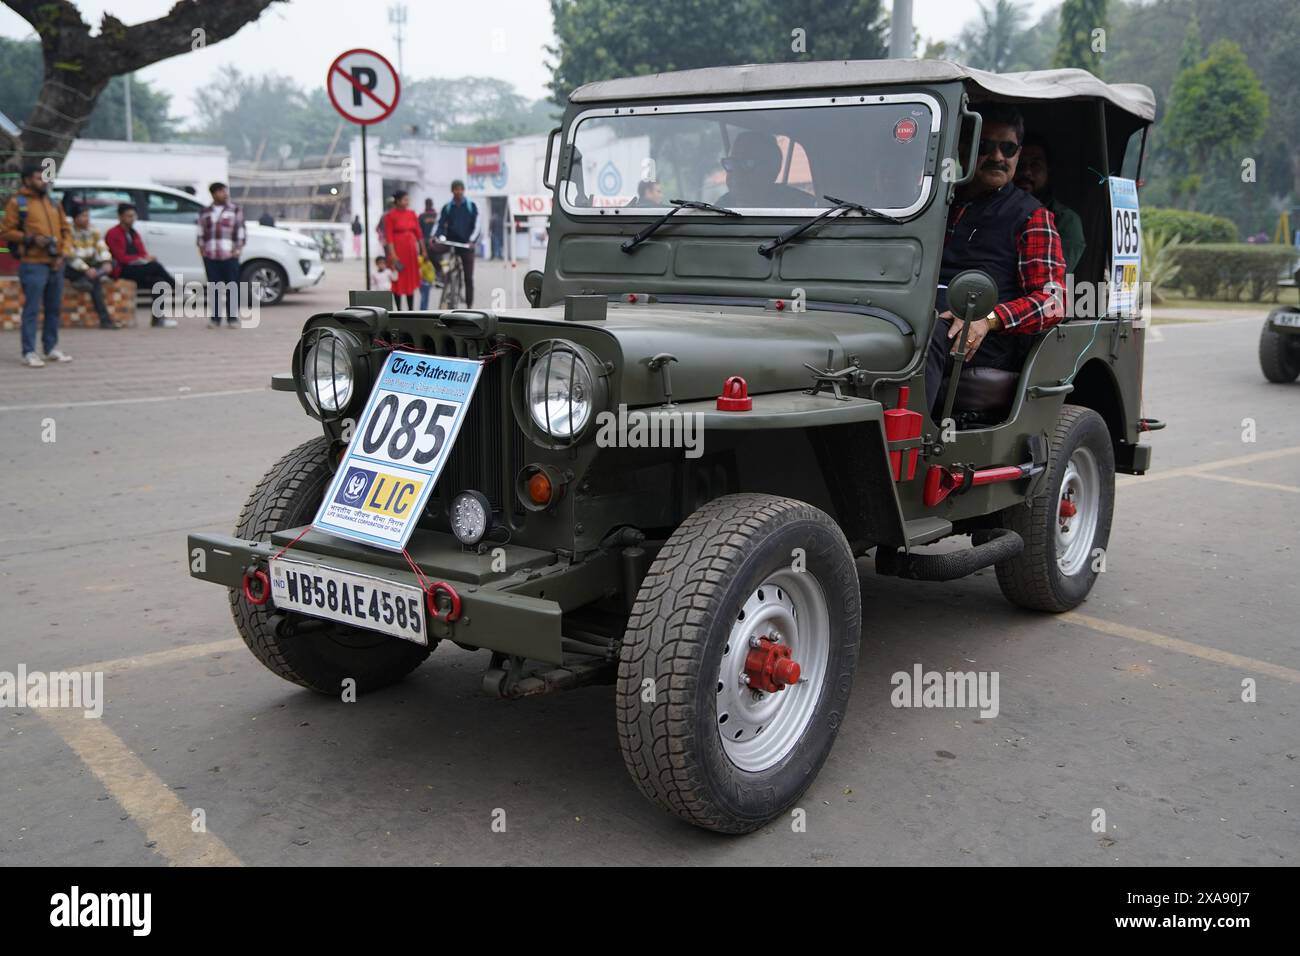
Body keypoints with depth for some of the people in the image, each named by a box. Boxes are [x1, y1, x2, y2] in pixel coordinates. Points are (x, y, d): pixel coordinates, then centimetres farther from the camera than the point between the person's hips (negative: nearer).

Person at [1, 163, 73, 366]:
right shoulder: (17, 202, -1)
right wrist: (31, 239, -15)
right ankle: (29, 353, -5)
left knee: (54, 308, 11)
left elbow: (66, 230, 17)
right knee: (32, 309, -7)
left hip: (55, 264, 6)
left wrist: (63, 253, 2)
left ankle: (52, 348, 22)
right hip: (33, 264, -6)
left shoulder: (53, 203, 16)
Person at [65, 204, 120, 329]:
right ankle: (105, 319, -39)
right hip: (73, 270, -7)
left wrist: (107, 262, -23)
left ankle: (85, 281, -31)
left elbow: (102, 248, 0)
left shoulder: (93, 232, 9)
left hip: (91, 267, 7)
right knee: (96, 280, -35)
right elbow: (71, 256, -20)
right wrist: (86, 269, -34)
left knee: (112, 262, -16)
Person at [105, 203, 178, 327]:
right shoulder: (113, 234, -2)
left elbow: (143, 253, 14)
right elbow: (121, 258, -11)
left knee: (158, 281, -26)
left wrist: (147, 258, -11)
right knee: (156, 266, -29)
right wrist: (141, 259, -19)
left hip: (138, 268, 7)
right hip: (123, 271, -7)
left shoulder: (134, 234, 22)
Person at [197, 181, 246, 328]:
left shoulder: (235, 210, 7)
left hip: (229, 255, -2)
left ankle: (233, 318, 4)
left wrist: (239, 248, -4)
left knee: (232, 287, -2)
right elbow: (201, 232, 19)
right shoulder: (205, 212, 14)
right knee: (214, 288, 2)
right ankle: (215, 318, 5)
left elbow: (241, 231, 6)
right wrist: (201, 247, 8)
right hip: (210, 255, 2)